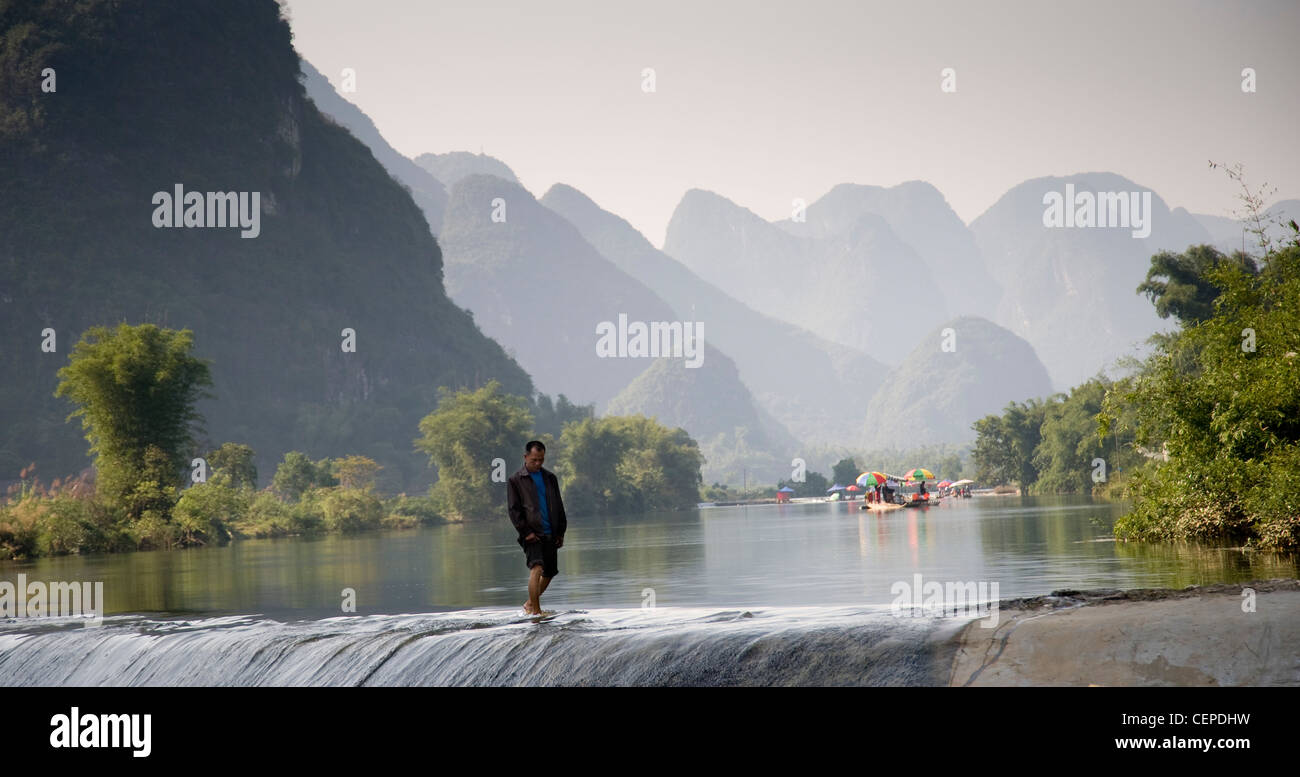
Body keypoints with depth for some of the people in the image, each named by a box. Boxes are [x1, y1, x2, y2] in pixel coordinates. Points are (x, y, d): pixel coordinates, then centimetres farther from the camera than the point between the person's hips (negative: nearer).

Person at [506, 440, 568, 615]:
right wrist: (526, 532, -12)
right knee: (537, 568, -23)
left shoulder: (550, 478, 16)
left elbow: (559, 506, 21)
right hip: (532, 535, -6)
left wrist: (561, 531, 13)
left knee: (549, 573, 10)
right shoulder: (515, 480, 1)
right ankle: (535, 610, -23)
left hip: (550, 535, 6)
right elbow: (513, 509, -3)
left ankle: (530, 603, 30)